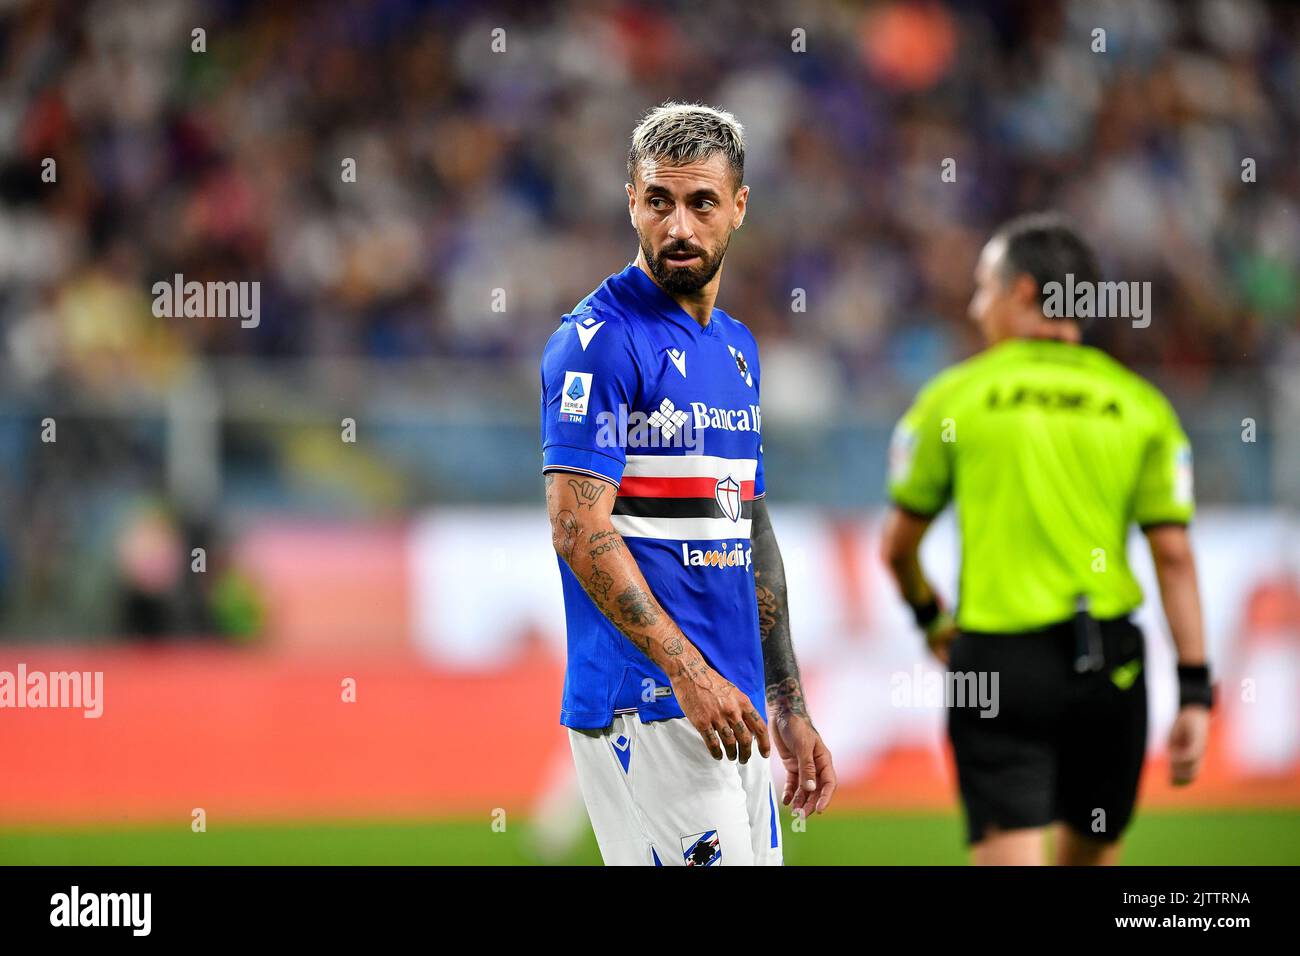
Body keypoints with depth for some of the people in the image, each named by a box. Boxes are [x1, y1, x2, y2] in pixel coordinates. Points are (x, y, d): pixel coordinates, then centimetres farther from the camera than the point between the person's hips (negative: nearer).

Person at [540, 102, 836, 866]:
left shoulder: (738, 347, 17)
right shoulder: (601, 339, -8)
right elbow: (580, 529, -16)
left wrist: (790, 709, 19)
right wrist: (689, 671, -21)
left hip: (735, 705, 8)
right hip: (642, 708, -8)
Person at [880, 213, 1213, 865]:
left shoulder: (955, 395, 1)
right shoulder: (1140, 404, 5)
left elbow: (897, 546, 5)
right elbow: (1173, 553, -2)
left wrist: (929, 616, 26)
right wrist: (1194, 691, 0)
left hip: (997, 659, -2)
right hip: (1108, 662, 3)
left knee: (1010, 859, -7)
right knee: (1091, 854, 19)